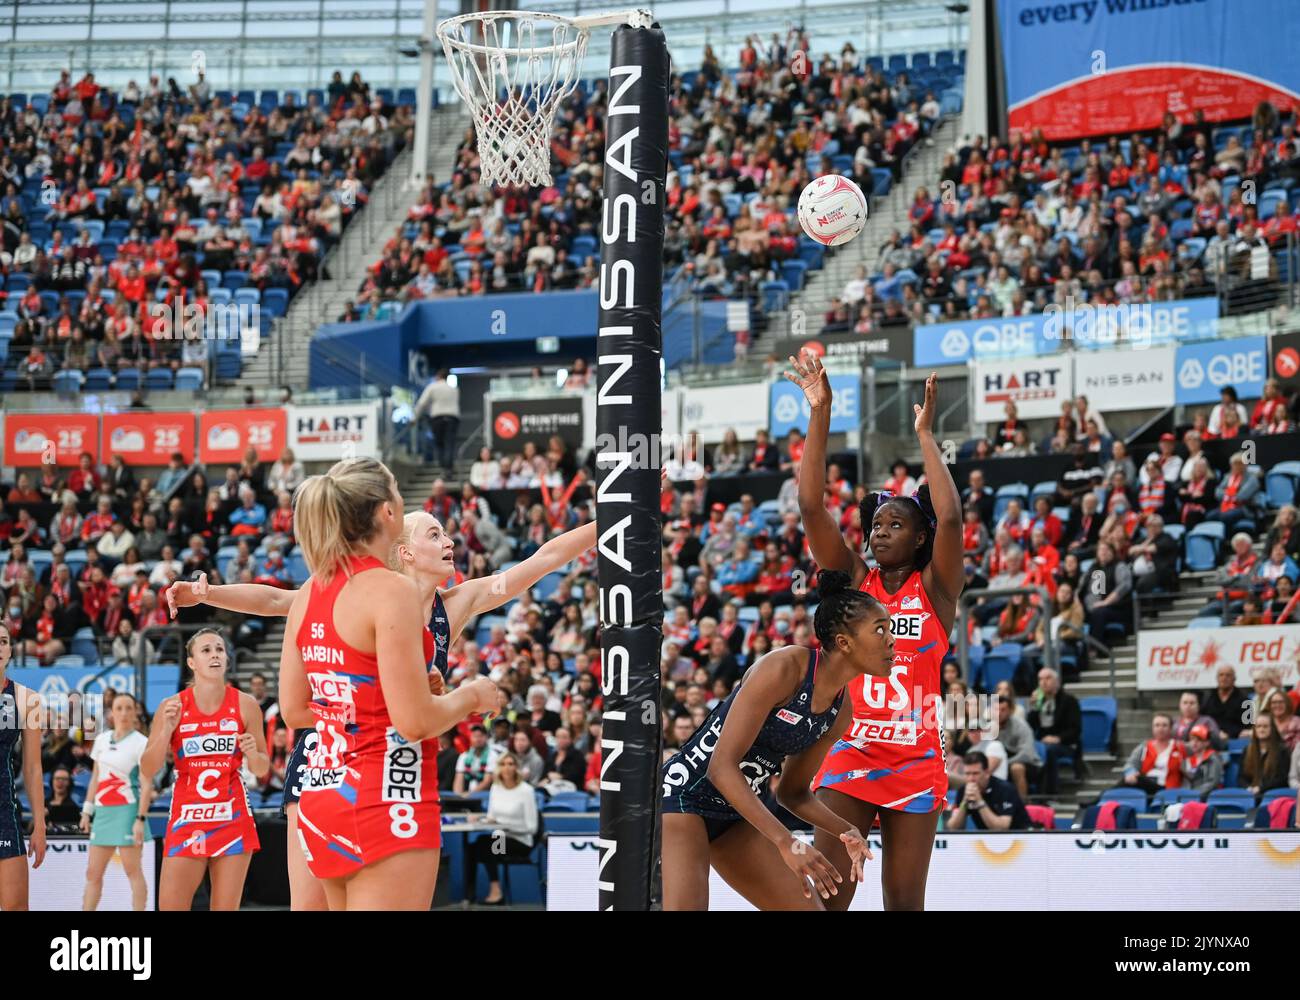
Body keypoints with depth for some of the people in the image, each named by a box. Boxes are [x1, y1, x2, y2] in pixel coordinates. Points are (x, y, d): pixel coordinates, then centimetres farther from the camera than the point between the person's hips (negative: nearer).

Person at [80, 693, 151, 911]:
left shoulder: (141, 742, -6)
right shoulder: (101, 740, 12)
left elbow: (146, 784, -10)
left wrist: (141, 818, -17)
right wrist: (87, 811, 14)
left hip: (126, 811, -6)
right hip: (103, 811, 6)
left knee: (132, 870, -5)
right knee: (93, 872, 7)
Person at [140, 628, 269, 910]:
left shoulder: (245, 705, 1)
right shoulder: (172, 707, -1)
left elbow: (261, 770, 9)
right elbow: (147, 772, -1)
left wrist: (253, 753, -14)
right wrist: (167, 729, -14)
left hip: (233, 821, 0)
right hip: (186, 820, 0)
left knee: (226, 908, 0)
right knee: (170, 906, -8)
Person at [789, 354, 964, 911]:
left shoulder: (935, 589, 2)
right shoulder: (853, 580, 7)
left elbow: (949, 518, -14)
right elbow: (811, 506, -2)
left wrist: (926, 434, -10)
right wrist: (819, 416, -8)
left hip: (915, 761, -1)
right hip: (848, 757, 1)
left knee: (904, 903, 4)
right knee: (827, 896, -8)